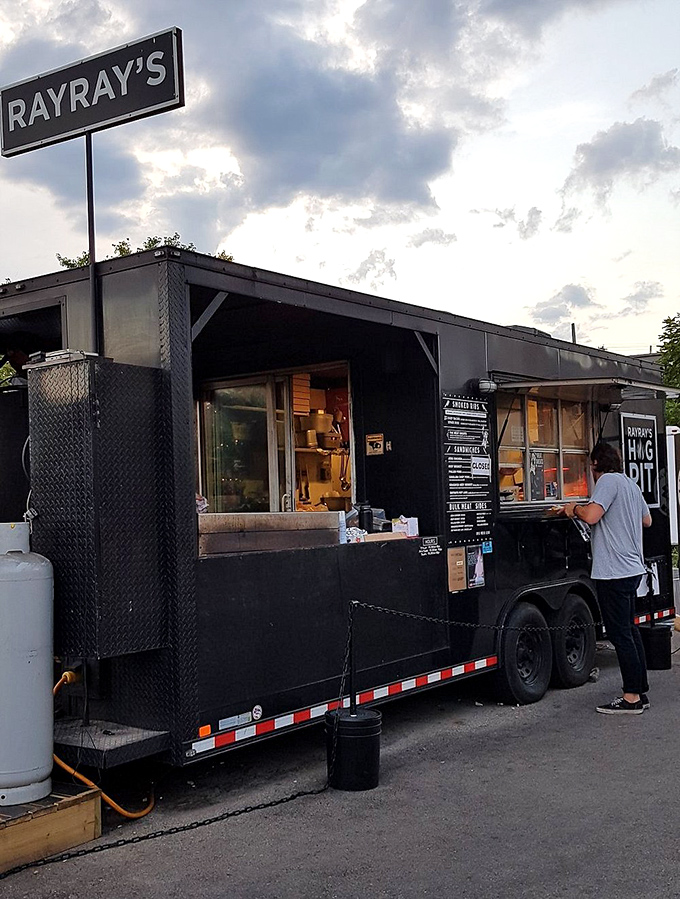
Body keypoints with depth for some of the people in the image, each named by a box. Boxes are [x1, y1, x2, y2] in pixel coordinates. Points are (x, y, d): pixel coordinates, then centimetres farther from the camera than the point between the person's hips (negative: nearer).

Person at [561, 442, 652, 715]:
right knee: (630, 630, 15)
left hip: (614, 571, -10)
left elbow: (591, 516, -25)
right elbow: (647, 520, 29)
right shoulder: (631, 484, 17)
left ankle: (632, 698, -2)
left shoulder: (608, 480, -12)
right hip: (633, 568, 10)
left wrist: (575, 508, -5)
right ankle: (641, 693, 21)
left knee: (620, 634, -5)